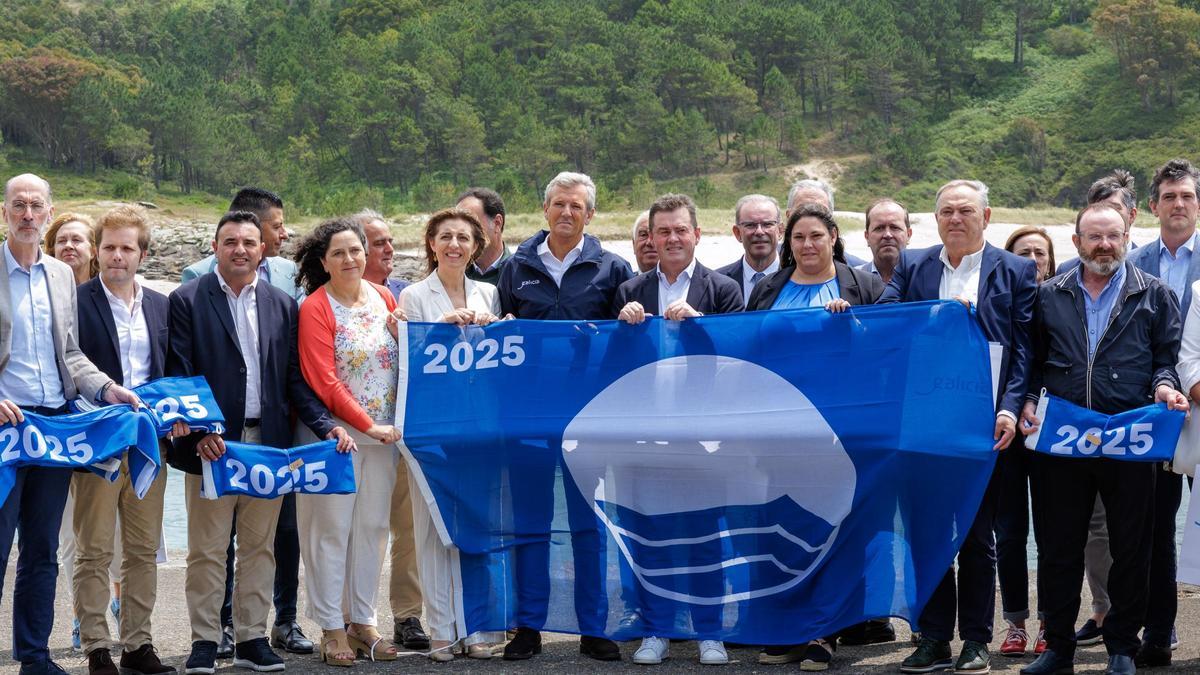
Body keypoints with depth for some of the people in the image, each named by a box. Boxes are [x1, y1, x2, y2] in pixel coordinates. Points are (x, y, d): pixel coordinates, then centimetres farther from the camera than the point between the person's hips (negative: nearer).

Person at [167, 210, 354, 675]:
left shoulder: (283, 306, 11)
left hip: (268, 444, 3)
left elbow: (295, 379, 10)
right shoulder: (187, 301, 0)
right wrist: (199, 433, -17)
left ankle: (251, 638, 16)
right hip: (211, 444, -3)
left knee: (259, 547, 8)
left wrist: (326, 426, -3)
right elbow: (179, 376, -5)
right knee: (207, 549, 1)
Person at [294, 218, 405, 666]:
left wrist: (404, 333, -5)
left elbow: (405, 360, 18)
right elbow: (323, 380, -12)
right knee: (332, 528, -2)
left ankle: (362, 621, 17)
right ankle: (332, 629, 5)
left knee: (373, 527, 9)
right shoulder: (315, 308, -8)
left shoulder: (384, 298, 8)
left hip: (383, 432, 5)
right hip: (337, 432, -5)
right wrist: (367, 425, -15)